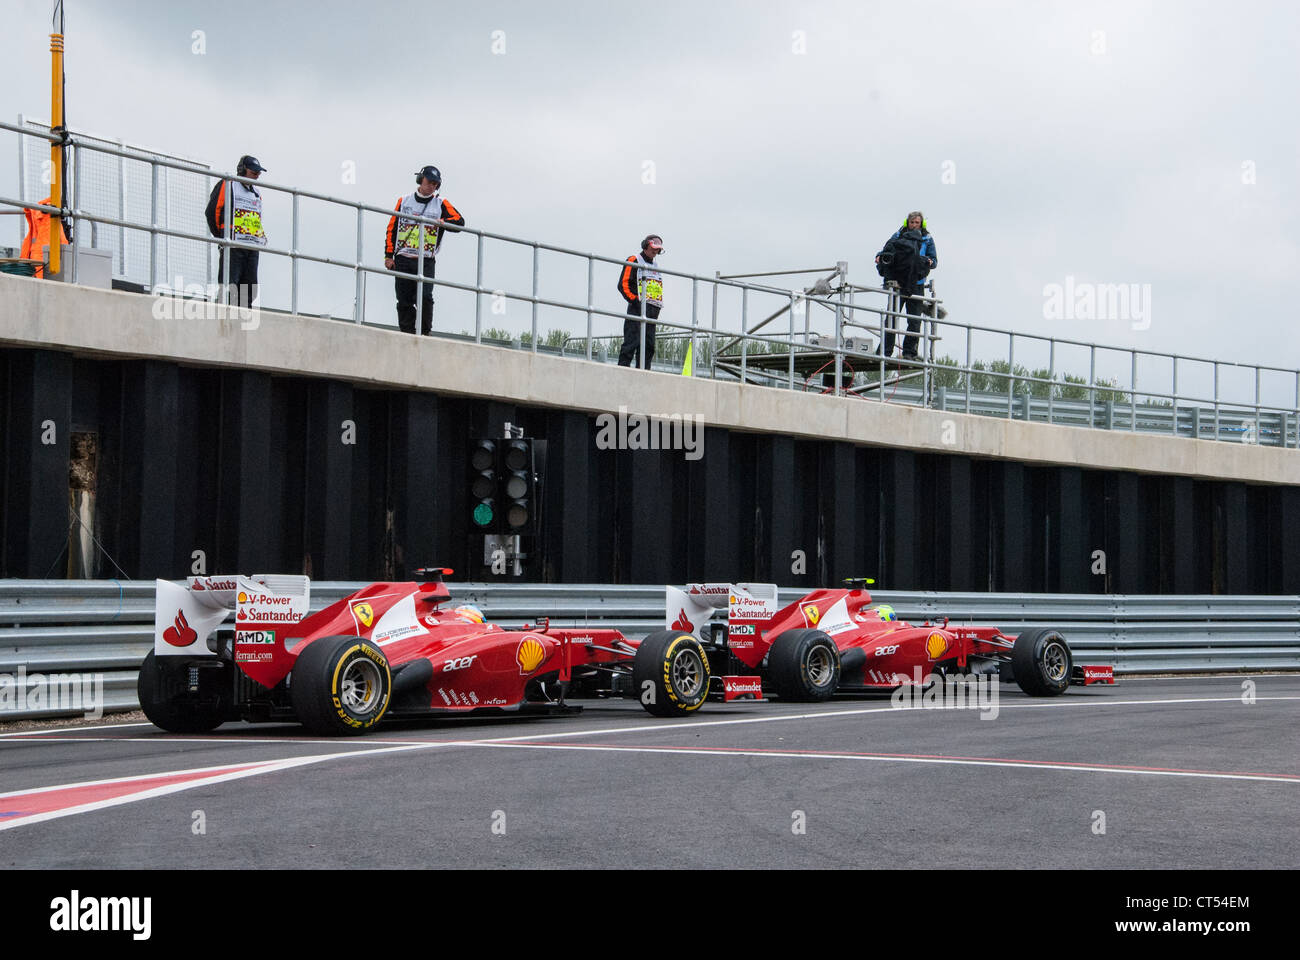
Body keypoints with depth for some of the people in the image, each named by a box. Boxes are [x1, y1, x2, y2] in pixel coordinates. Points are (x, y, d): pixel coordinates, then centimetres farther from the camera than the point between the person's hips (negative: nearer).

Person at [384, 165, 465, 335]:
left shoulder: (441, 204, 9)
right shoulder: (404, 201, 13)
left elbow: (459, 221, 1)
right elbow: (392, 228, 12)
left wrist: (443, 223, -18)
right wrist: (388, 255, 4)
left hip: (426, 262, -1)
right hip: (402, 260, 2)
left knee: (424, 297, -16)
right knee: (404, 301, 0)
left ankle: (425, 333, -8)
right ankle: (407, 334, 5)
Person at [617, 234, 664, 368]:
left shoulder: (655, 266, 26)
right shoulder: (634, 261, 2)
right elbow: (623, 284, -7)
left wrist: (658, 307, 16)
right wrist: (634, 300, -17)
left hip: (653, 311, 8)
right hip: (638, 308, -8)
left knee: (649, 346, 4)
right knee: (632, 341, -15)